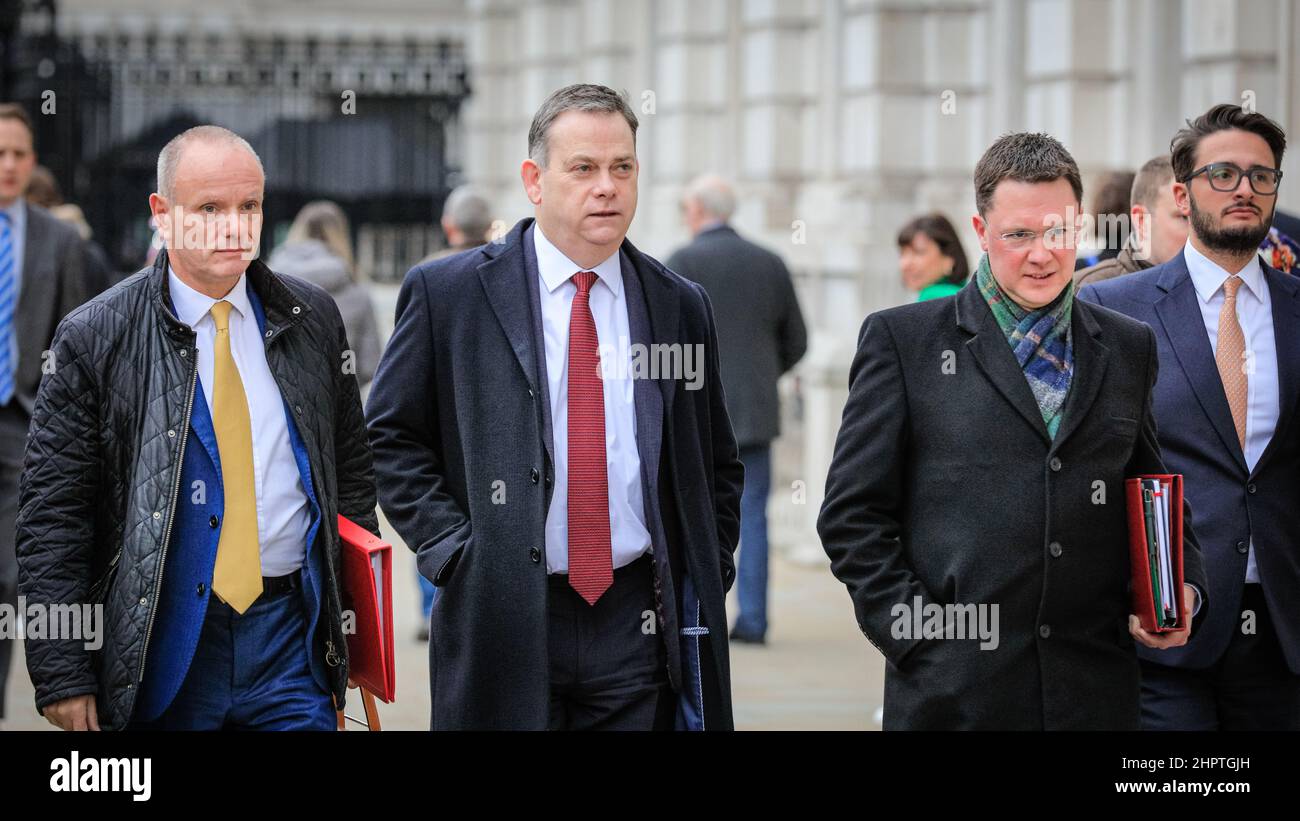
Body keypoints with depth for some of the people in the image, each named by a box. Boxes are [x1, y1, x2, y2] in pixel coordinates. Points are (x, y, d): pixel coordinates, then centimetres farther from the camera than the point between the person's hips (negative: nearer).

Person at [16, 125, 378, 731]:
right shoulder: (93, 340, -5)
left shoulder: (312, 320, 7)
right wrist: (62, 675, -9)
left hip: (291, 636, 3)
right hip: (160, 649, -3)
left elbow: (350, 470, 16)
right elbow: (52, 517, -5)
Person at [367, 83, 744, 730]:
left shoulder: (680, 307, 10)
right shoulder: (447, 293, 1)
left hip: (640, 624, 2)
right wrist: (451, 546, -7)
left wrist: (706, 575, 7)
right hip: (501, 621, -2)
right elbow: (390, 435, 4)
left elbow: (717, 465, 18)